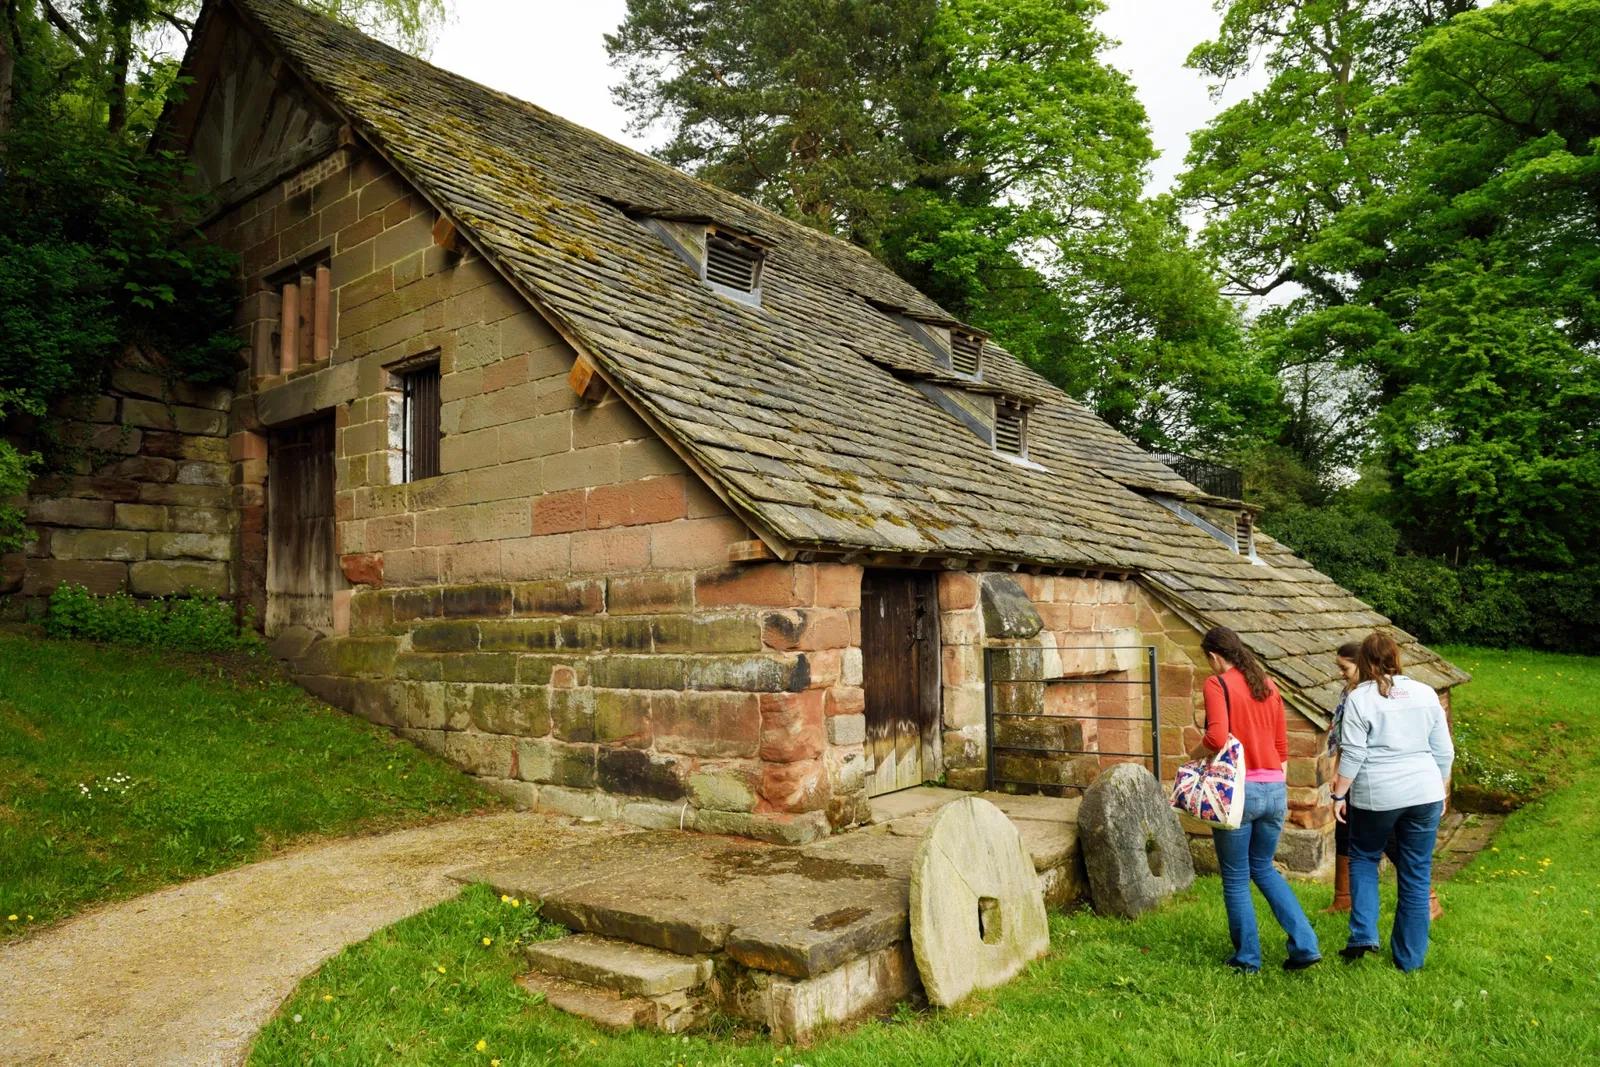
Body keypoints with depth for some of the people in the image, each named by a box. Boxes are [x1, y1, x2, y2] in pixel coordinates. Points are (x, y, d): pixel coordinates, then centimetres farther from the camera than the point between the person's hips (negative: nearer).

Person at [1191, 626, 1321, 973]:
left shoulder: (1217, 683, -9)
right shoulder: (1267, 684, 11)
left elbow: (1217, 737, -23)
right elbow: (1281, 746, 15)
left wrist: (1194, 755, -4)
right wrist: (1279, 794, 22)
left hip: (1238, 790, -6)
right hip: (1274, 789, 7)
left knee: (1235, 879, 9)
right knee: (1263, 868, 23)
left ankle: (1248, 958, 19)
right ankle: (1305, 945, 18)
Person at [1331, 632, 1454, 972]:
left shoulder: (1360, 698, -7)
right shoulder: (1426, 693, 5)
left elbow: (1353, 754, -11)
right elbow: (1444, 752, 9)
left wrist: (1339, 794, -3)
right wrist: (1440, 792, 20)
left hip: (1376, 796, -3)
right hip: (1424, 793, 3)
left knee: (1363, 858, 19)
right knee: (1416, 874, 11)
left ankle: (1364, 934, 6)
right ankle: (1410, 957, 19)